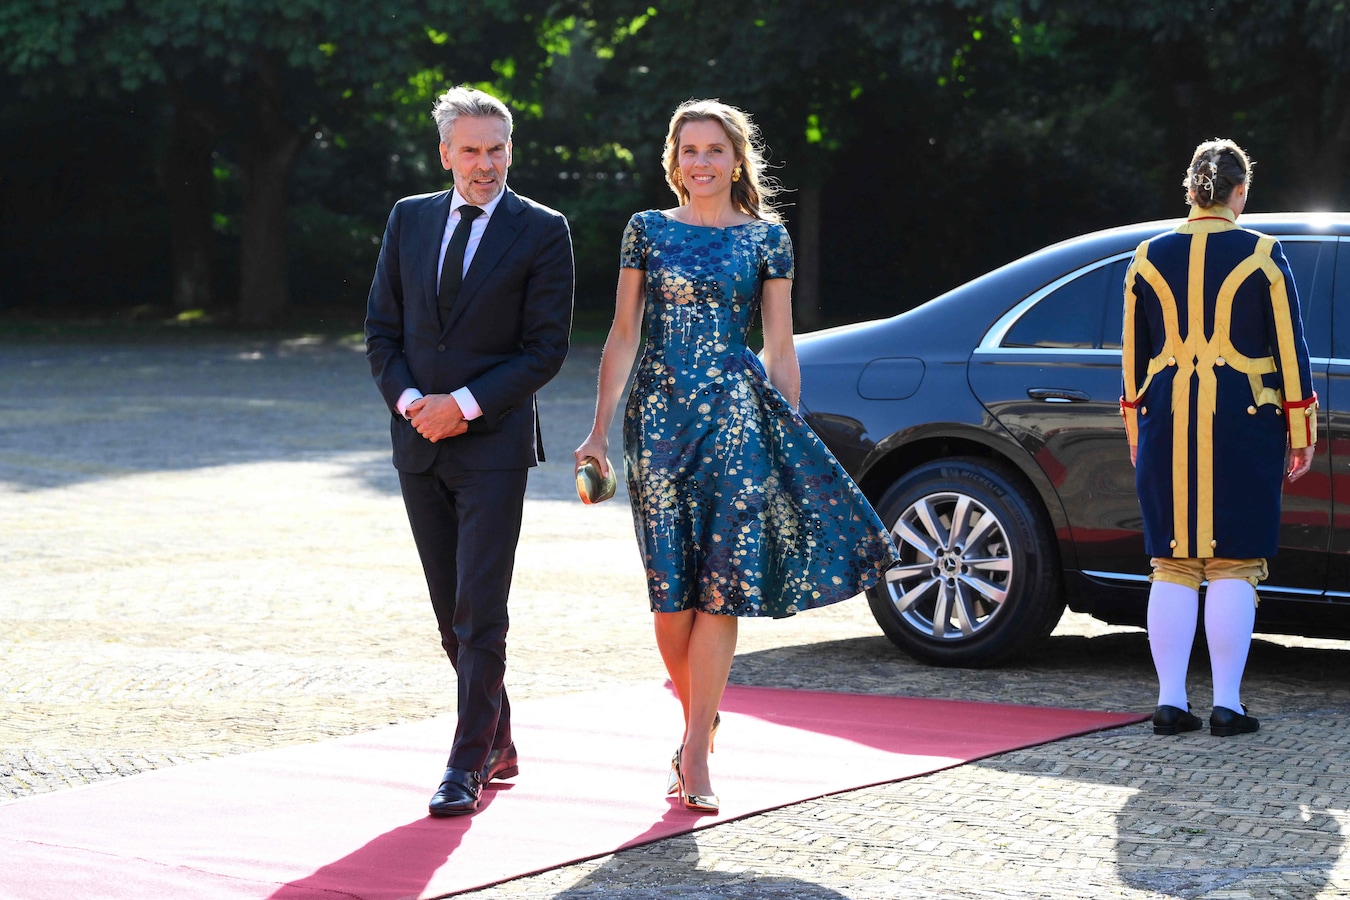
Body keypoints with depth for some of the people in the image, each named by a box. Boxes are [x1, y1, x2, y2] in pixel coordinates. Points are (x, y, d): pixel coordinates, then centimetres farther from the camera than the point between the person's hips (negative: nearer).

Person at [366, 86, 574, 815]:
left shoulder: (541, 231, -3)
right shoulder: (410, 220, 10)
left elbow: (547, 346, -7)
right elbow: (381, 327, 11)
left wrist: (466, 404, -14)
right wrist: (409, 400, -6)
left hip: (493, 444, -5)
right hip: (419, 443, 5)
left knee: (480, 612, -9)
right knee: (450, 613, 11)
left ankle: (467, 765, -5)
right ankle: (498, 744, 25)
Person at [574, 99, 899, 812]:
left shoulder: (766, 238, 6)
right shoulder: (647, 231, 8)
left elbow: (779, 348, 7)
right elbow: (623, 334, 8)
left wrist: (790, 437, 5)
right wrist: (600, 431, 3)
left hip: (737, 416, -1)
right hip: (660, 414, 1)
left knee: (719, 584, -8)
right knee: (669, 589, 0)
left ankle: (695, 755, -7)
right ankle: (699, 724, 18)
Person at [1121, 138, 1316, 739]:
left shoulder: (1149, 258, 5)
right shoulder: (1262, 257, -3)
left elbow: (1134, 355, 10)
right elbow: (1290, 349, -2)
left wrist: (1136, 434, 17)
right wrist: (1300, 434, 4)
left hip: (1166, 427, 3)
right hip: (1244, 428, -3)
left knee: (1173, 568, 7)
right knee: (1233, 566, 1)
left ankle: (1170, 702, 5)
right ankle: (1227, 706, -1)